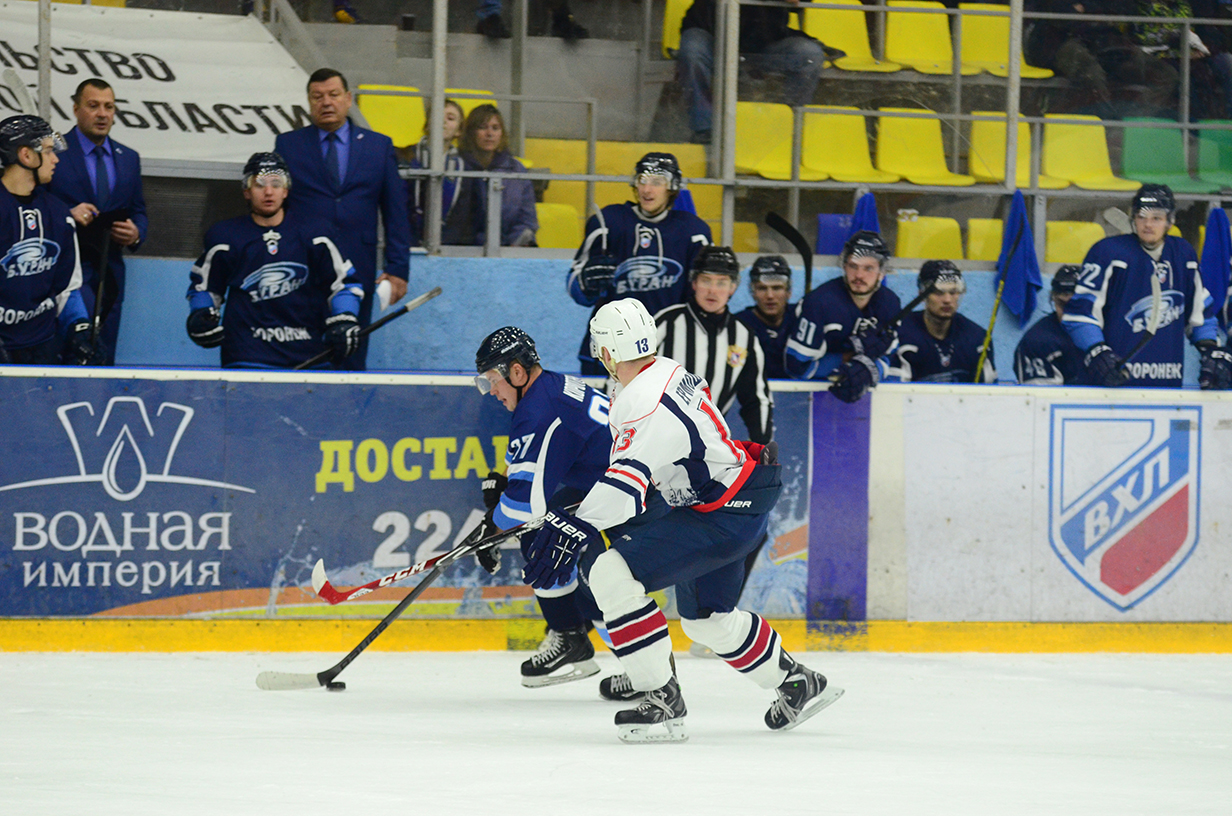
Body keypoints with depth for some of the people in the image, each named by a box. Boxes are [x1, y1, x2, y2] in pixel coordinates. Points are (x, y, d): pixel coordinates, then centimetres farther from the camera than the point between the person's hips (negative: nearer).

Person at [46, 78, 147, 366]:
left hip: (109, 270, 6)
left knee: (104, 355, 5)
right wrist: (67, 215, -21)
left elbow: (139, 211, 21)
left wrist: (136, 233, -2)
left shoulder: (128, 158, 16)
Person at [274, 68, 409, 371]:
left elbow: (396, 212, 9)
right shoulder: (287, 145, 9)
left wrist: (397, 269, 2)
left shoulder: (379, 147, 11)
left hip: (357, 274, 1)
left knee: (352, 362, 1)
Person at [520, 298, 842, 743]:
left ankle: (662, 702, -18)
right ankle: (799, 684, 46)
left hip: (722, 517, -11)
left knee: (610, 572, -21)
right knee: (706, 618, 29)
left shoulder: (646, 402, -24)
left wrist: (574, 527, -46)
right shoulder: (666, 372, 8)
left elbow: (628, 482, -37)